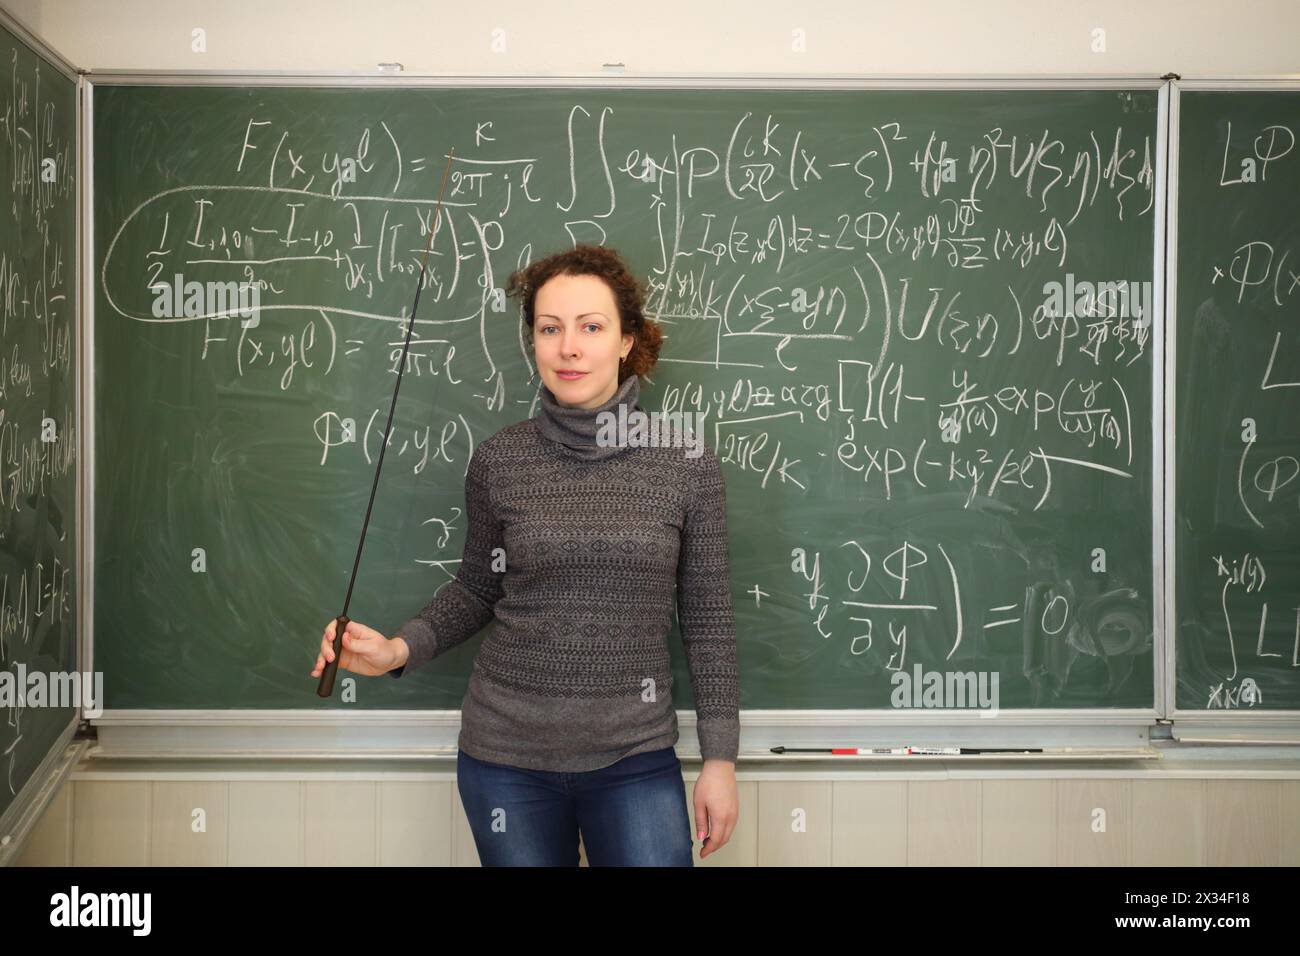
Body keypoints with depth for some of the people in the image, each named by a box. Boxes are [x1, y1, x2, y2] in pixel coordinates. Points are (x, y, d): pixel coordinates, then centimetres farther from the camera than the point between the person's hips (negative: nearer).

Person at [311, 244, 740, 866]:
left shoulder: (687, 464, -6)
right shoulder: (499, 460, -4)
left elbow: (706, 616, -1)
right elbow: (478, 588, 9)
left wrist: (720, 758, 0)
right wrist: (400, 649, -8)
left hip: (635, 758, -1)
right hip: (504, 755, 1)